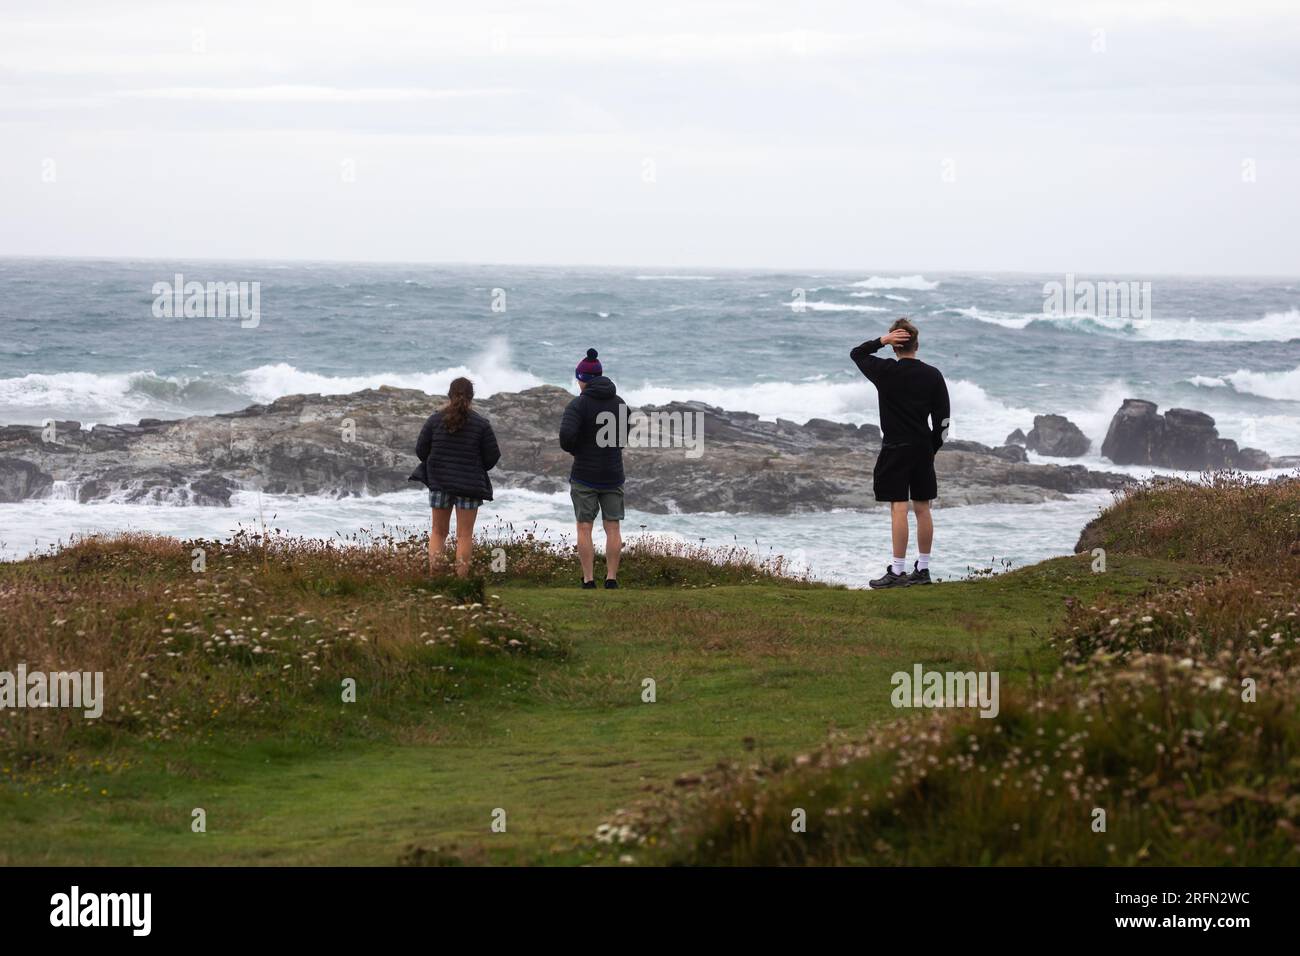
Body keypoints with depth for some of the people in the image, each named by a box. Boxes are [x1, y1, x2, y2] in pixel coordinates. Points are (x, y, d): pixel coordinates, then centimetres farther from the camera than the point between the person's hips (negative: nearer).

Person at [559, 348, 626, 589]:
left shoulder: (579, 404, -11)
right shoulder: (619, 403, 5)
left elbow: (566, 435, -23)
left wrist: (573, 450, -3)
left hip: (585, 476, -4)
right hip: (613, 474, 4)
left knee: (584, 528, 2)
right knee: (612, 528, 7)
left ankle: (589, 581, -1)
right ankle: (611, 579, 3)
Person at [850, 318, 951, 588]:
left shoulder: (886, 371, -8)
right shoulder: (933, 375, 2)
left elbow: (856, 354, 8)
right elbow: (943, 416, 5)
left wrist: (880, 341, -5)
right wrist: (932, 448, 15)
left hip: (895, 449, -4)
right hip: (923, 449, 4)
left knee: (899, 508, -8)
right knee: (922, 508, 9)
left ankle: (898, 572, -10)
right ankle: (922, 569, 14)